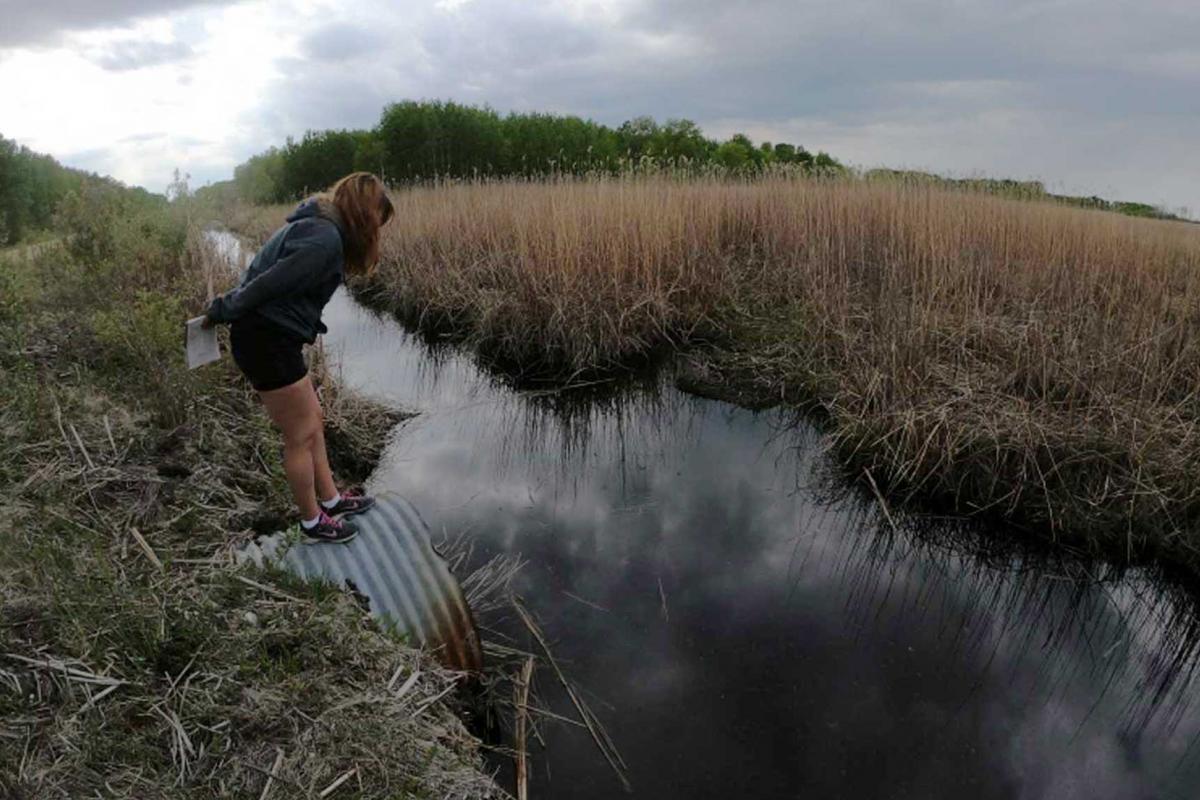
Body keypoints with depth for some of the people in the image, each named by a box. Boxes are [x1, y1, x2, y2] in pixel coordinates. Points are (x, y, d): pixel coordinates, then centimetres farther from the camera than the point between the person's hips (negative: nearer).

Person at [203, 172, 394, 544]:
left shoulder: (318, 226, 12)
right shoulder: (325, 240, -21)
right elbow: (268, 285, -21)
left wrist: (224, 310, 9)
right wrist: (222, 312, -7)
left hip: (270, 337, 10)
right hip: (267, 342, -10)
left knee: (312, 420, 20)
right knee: (302, 435, 4)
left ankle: (330, 499, 35)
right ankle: (313, 522, 22)